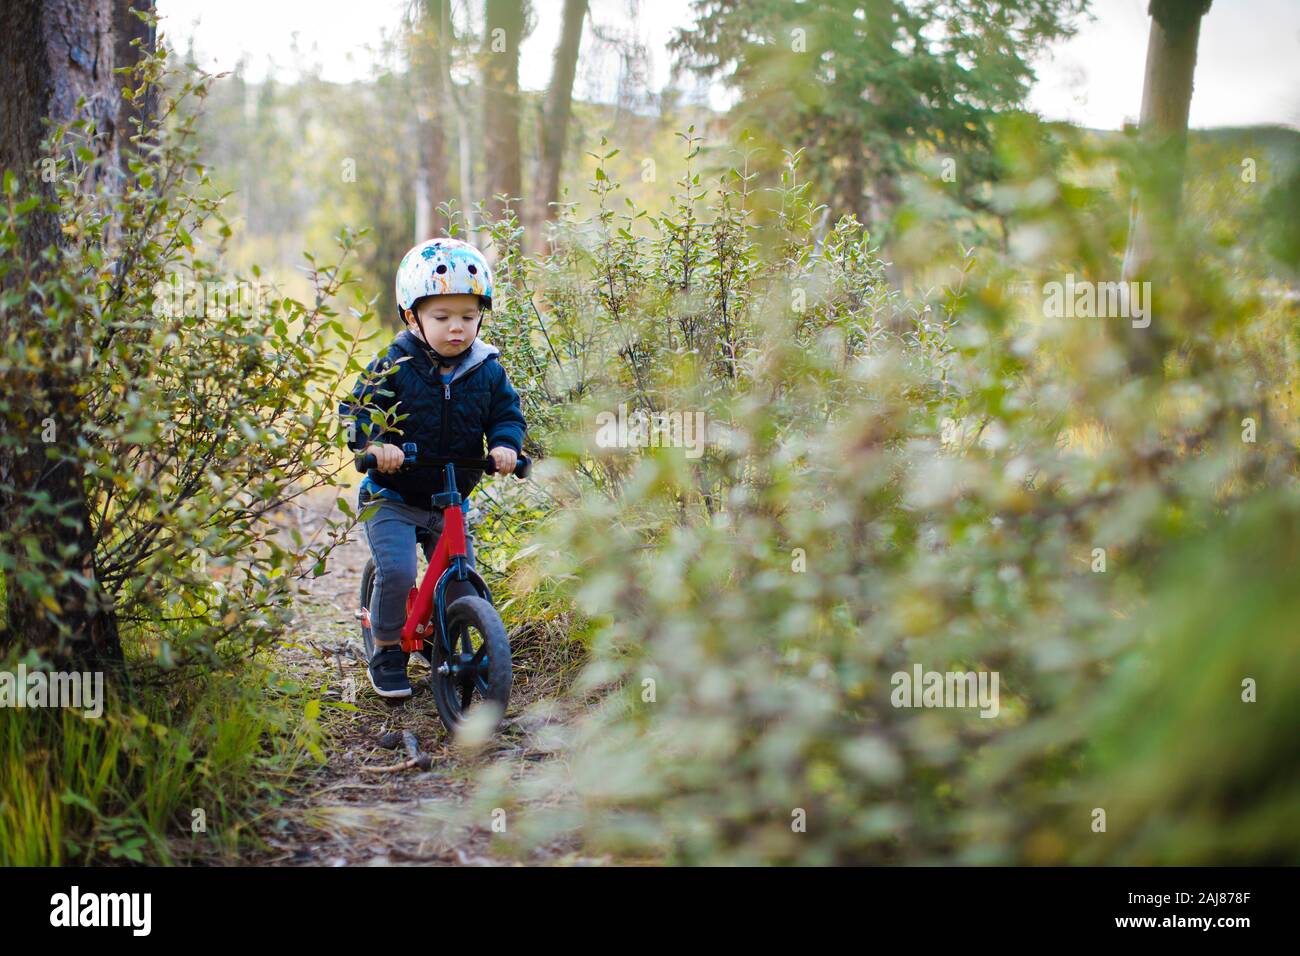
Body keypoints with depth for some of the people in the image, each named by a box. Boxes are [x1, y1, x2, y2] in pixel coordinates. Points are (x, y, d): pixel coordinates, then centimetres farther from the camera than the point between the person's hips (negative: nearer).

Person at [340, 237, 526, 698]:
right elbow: (359, 408, -13)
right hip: (392, 497, -3)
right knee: (397, 571, -20)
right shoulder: (394, 367, -12)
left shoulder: (487, 371, -2)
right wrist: (375, 441, -34)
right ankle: (388, 653, 2)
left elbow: (507, 413, 2)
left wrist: (505, 444, -20)